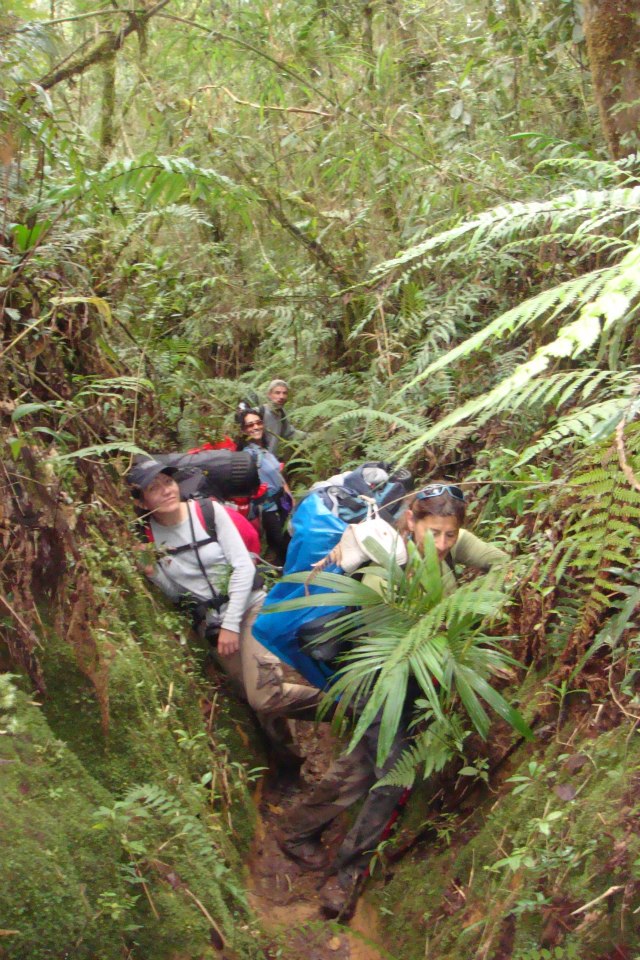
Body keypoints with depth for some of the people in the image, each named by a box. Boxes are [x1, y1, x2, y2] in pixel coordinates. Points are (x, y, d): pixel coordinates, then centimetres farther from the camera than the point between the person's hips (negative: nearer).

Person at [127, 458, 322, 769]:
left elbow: (243, 566, -11)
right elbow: (176, 593, 6)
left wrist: (231, 624, -14)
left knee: (265, 697, -20)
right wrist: (154, 574, -14)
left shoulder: (210, 511, -8)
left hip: (250, 605, -3)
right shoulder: (148, 536, -1)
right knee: (260, 701, 1)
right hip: (211, 624, 3)